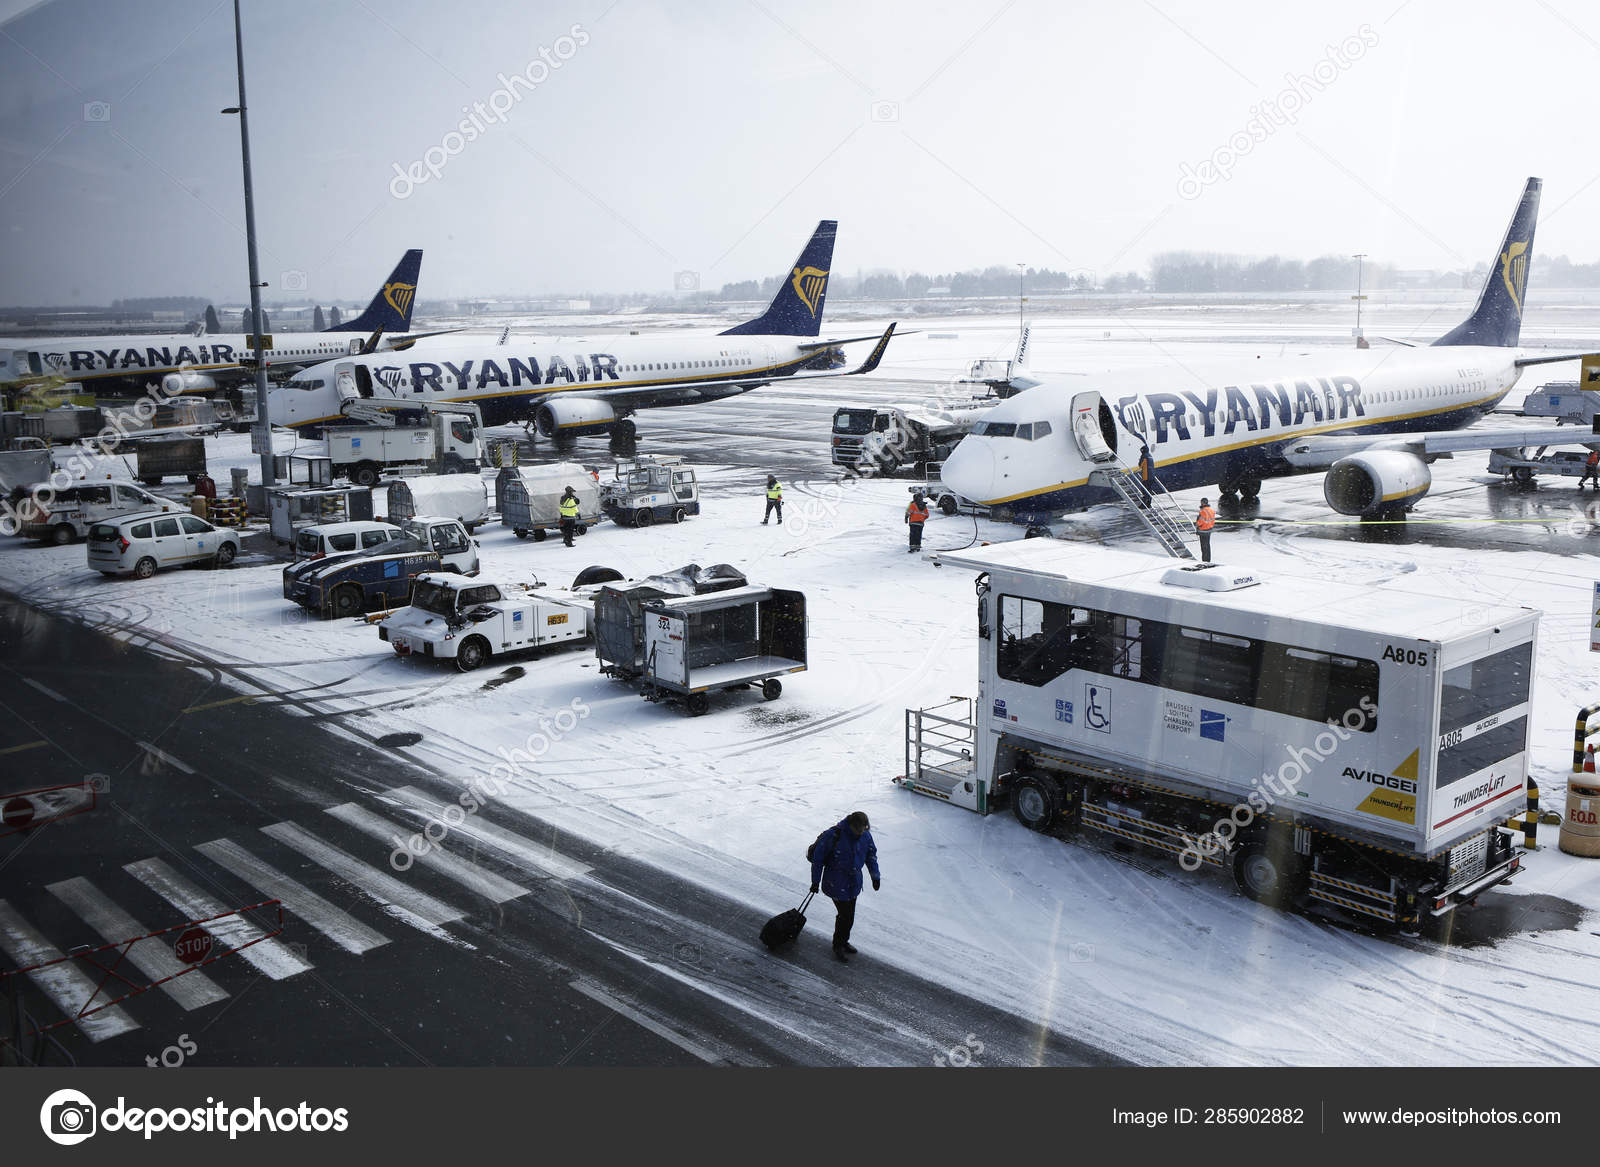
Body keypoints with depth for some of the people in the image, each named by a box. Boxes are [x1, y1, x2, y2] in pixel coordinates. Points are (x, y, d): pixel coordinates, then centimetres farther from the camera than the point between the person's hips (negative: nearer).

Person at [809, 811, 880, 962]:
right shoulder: (833, 835, -25)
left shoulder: (866, 836, -7)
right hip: (836, 884, -6)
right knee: (846, 915, -4)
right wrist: (815, 882, -9)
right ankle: (838, 946, 17)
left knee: (849, 915, 17)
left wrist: (875, 876, 11)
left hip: (854, 883, 6)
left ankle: (843, 941, 39)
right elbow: (817, 858, -15)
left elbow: (871, 854, 12)